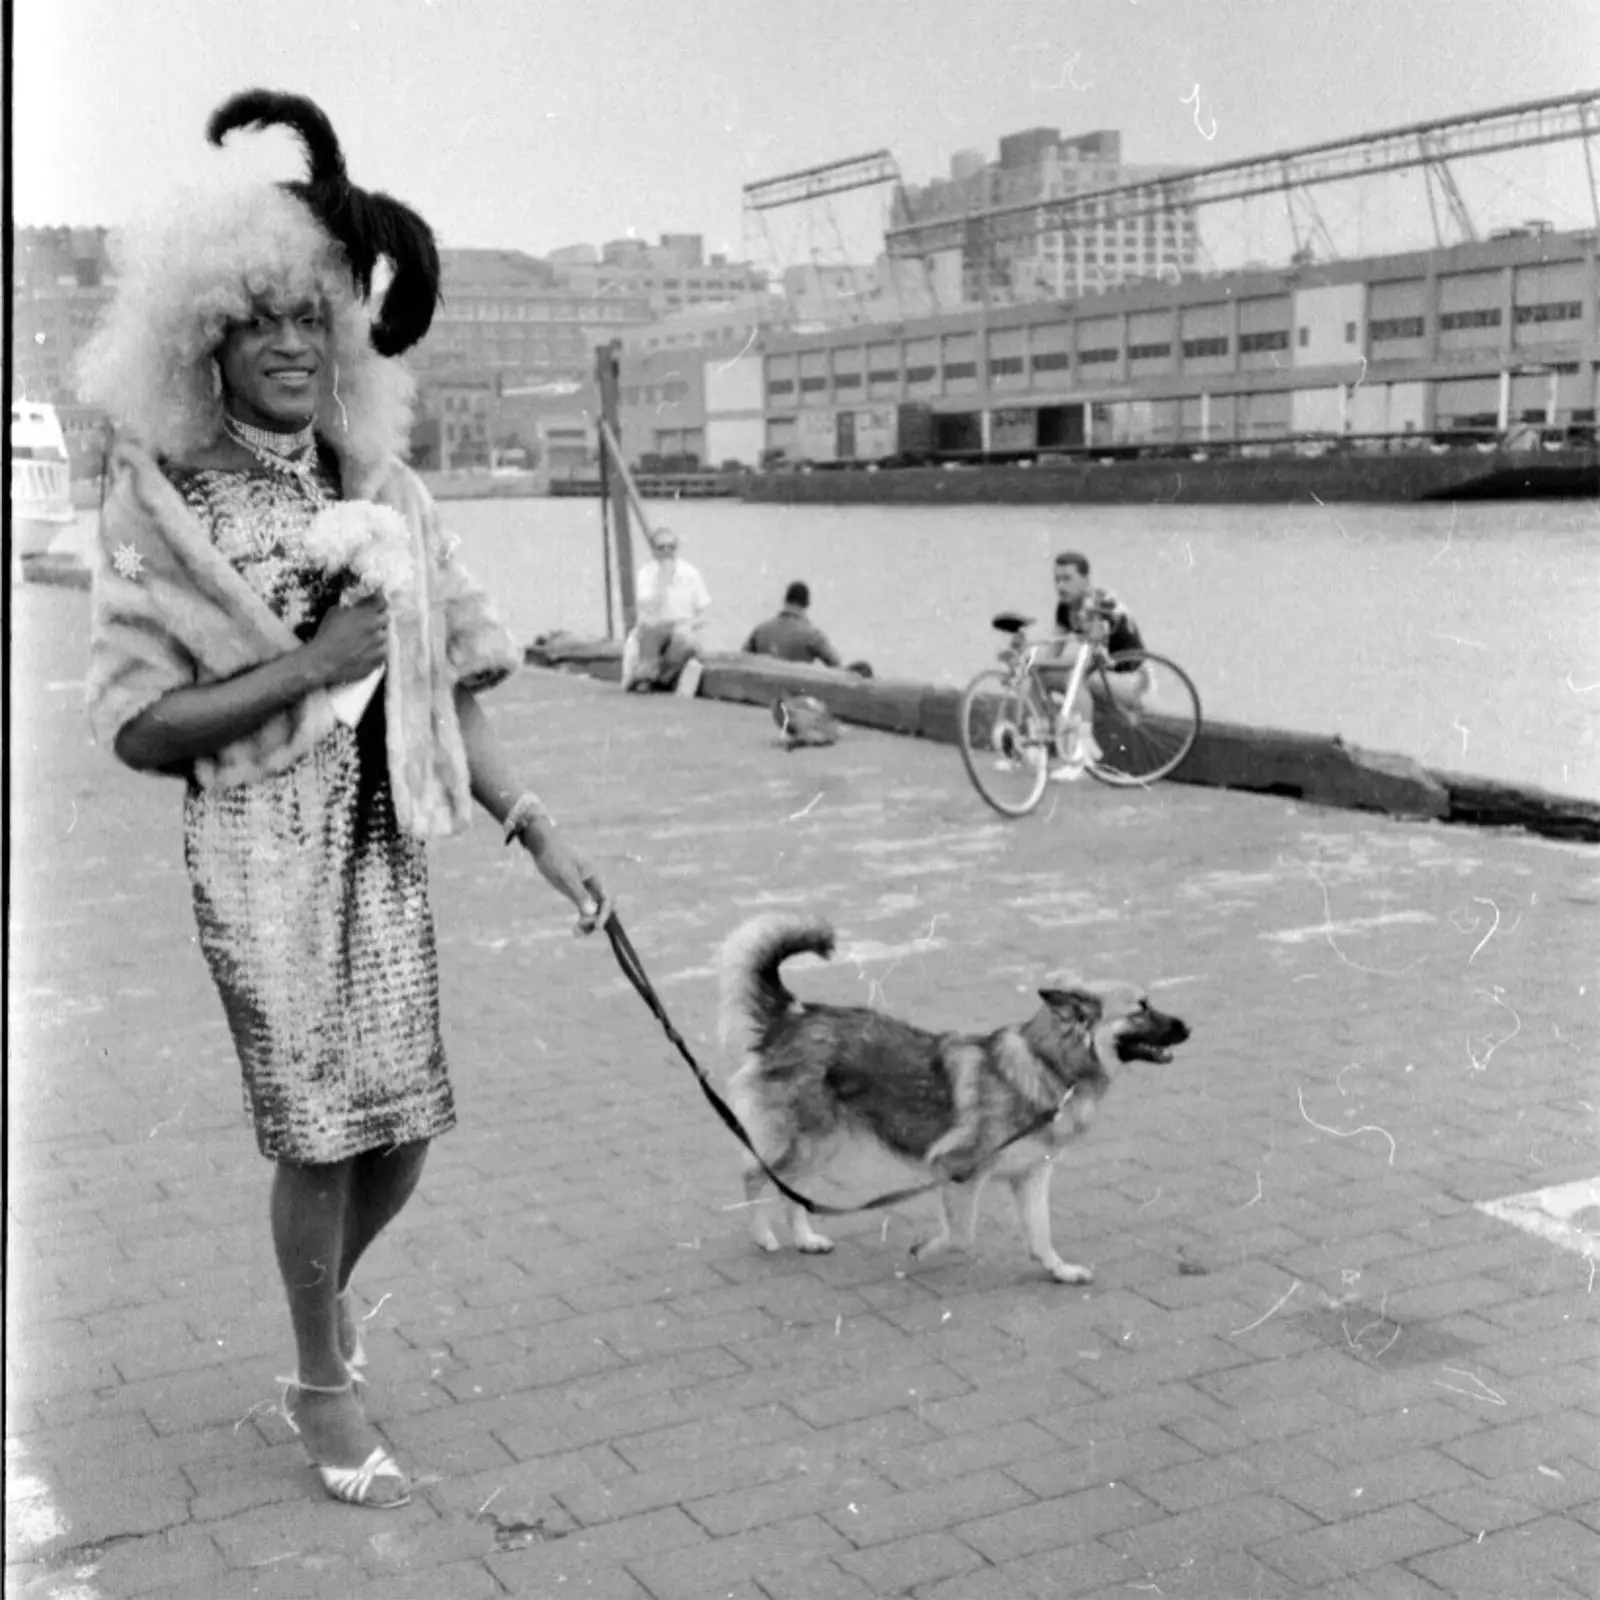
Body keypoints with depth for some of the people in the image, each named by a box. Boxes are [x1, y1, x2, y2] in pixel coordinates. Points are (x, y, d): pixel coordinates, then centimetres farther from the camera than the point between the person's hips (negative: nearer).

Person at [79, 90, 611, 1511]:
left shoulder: (381, 488, 6)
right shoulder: (163, 502, -5)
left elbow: (445, 692, 9)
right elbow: (138, 727, -9)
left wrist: (538, 831, 4)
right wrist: (307, 666, -17)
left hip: (386, 838, 4)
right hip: (258, 849, -4)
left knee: (406, 1123, 7)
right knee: (318, 1126, 2)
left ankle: (331, 1288, 40)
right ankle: (324, 1385, 26)